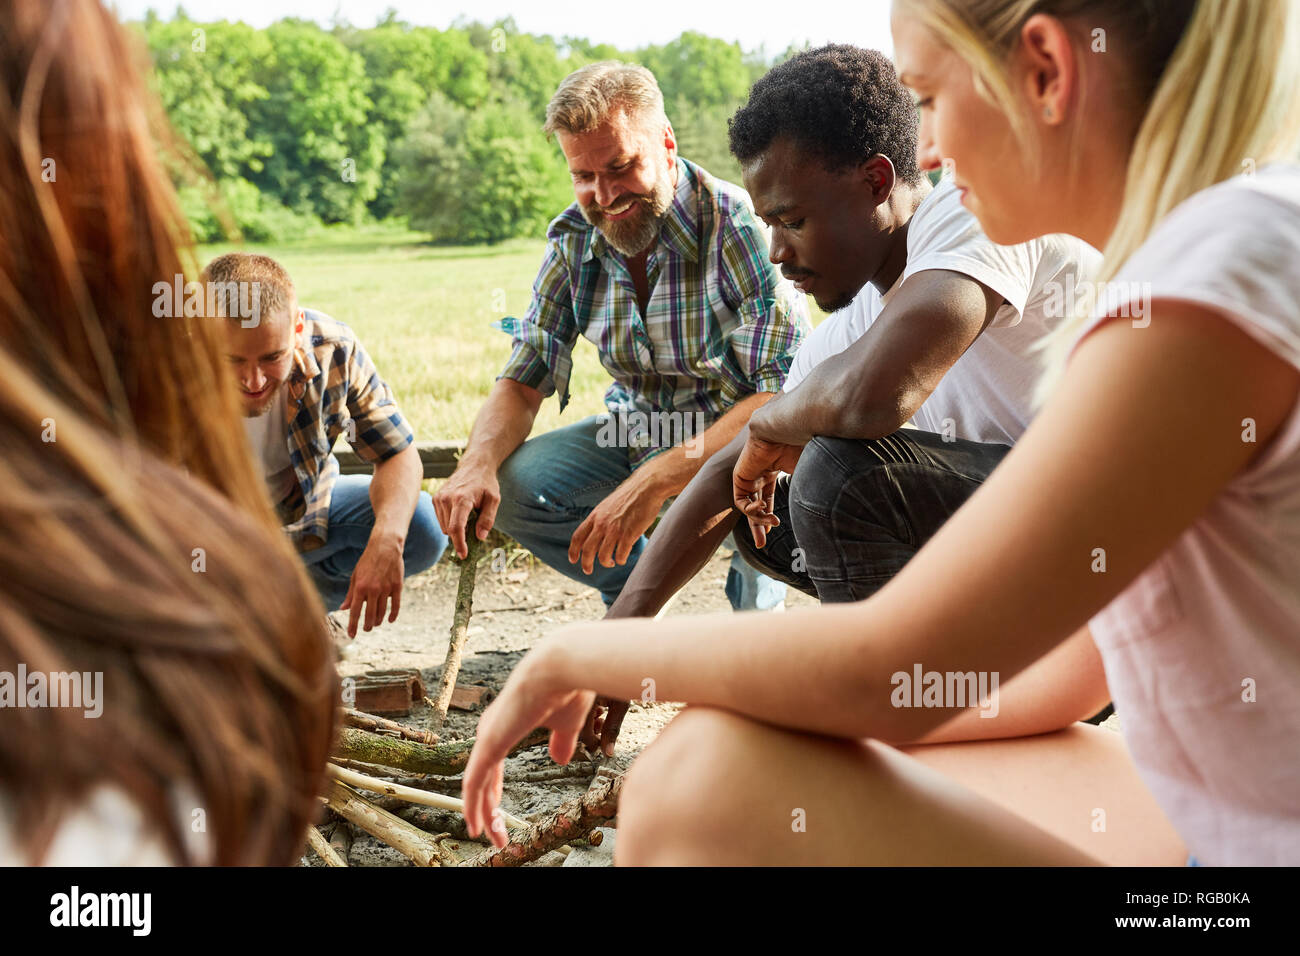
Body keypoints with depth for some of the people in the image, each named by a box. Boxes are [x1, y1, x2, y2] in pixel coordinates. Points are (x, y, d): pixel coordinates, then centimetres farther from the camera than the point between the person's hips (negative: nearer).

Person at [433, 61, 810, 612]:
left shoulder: (739, 227, -23)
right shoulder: (573, 241, -5)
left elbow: (789, 392, -32)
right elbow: (523, 382, -2)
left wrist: (656, 480, -42)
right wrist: (477, 464, -26)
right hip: (635, 433, 5)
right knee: (506, 489, -15)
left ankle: (758, 599, 0)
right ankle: (635, 580, 13)